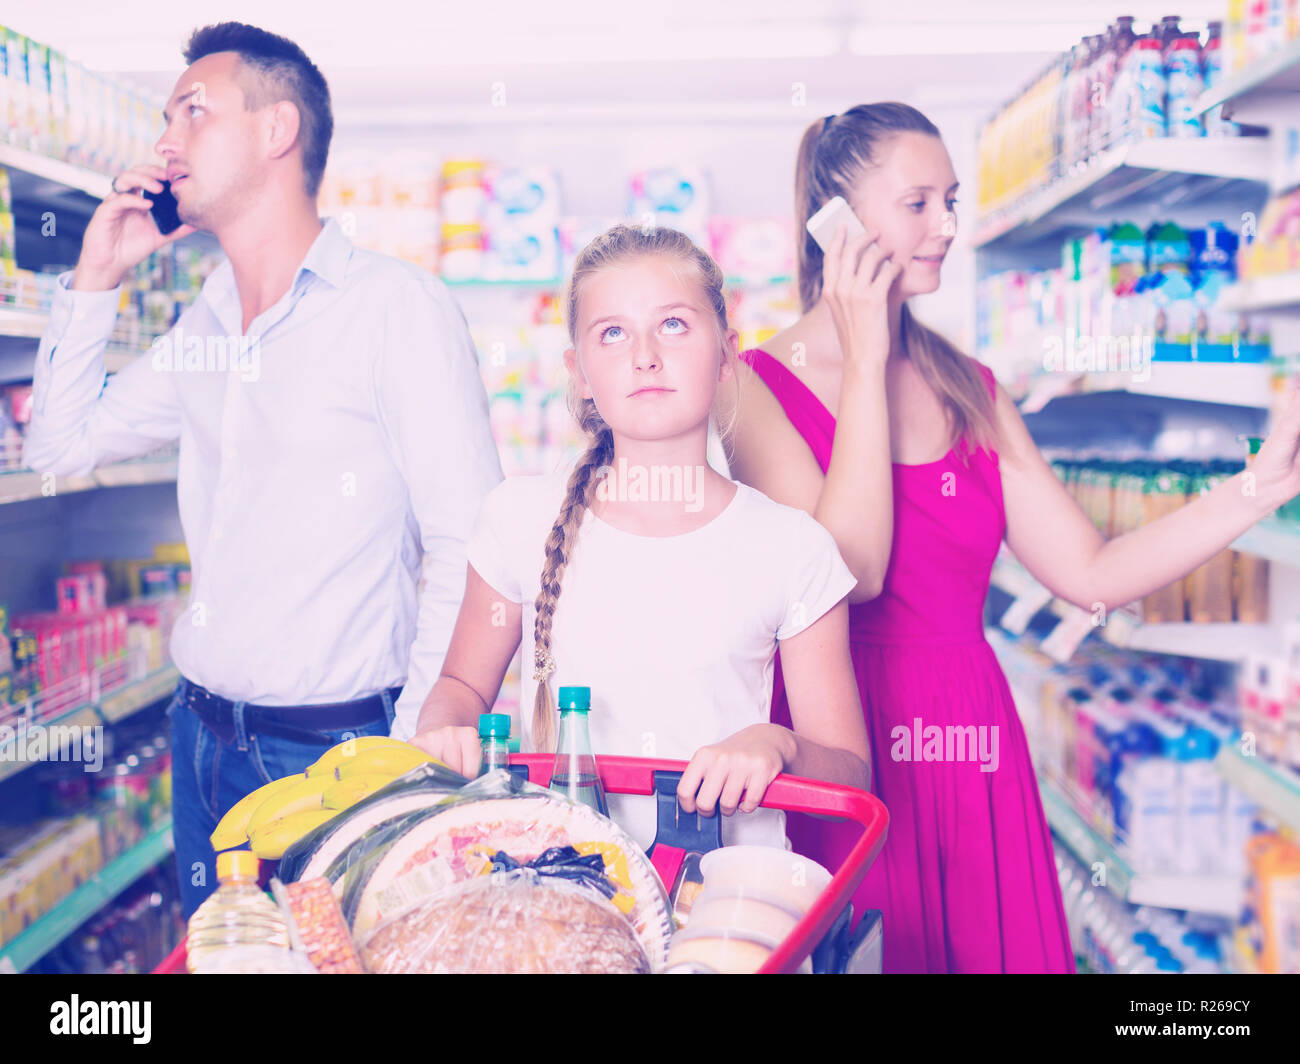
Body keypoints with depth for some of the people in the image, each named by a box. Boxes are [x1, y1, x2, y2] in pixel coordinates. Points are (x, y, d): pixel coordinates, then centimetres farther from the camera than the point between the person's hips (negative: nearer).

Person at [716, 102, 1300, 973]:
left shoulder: (969, 391, 10)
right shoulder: (755, 385, -5)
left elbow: (1093, 574, 4)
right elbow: (850, 568, -19)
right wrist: (865, 361, -13)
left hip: (968, 754, 5)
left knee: (988, 944, 11)